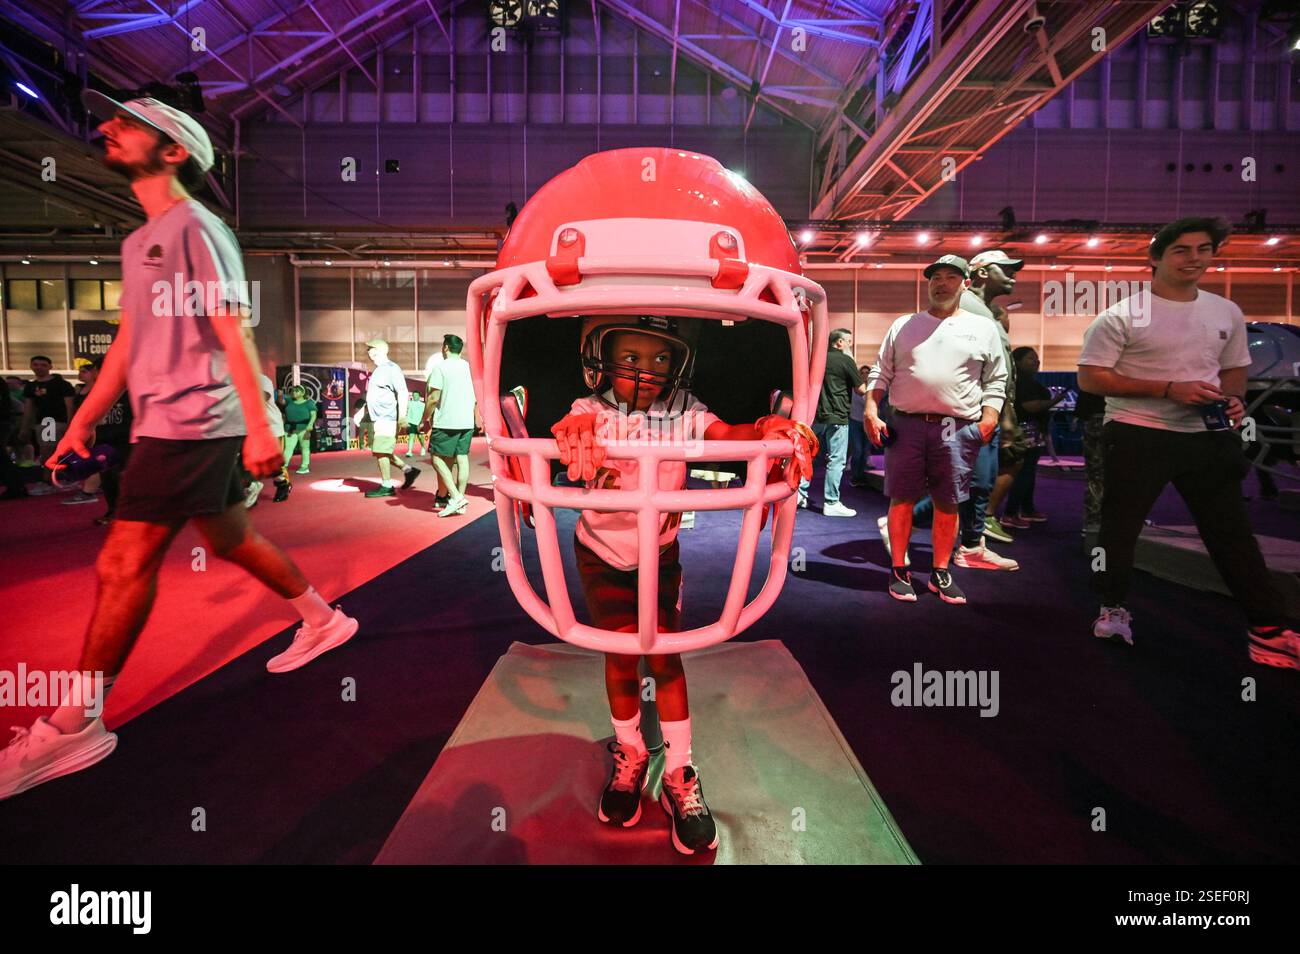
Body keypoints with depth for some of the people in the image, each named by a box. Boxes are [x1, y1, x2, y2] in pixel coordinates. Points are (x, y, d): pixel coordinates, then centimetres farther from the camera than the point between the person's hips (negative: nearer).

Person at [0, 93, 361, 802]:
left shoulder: (194, 227, -8)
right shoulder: (139, 242, 21)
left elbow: (232, 332, -16)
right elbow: (129, 342, 21)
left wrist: (259, 426, -21)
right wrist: (82, 422, 18)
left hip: (193, 422, -10)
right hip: (163, 424, 10)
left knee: (123, 564, -8)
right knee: (229, 540, 16)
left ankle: (71, 727, 2)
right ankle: (323, 621, 31)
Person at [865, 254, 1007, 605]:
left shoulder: (983, 328, 12)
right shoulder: (903, 325, 12)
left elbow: (996, 379, 11)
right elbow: (880, 372, 10)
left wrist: (989, 418, -1)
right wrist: (871, 411, -1)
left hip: (958, 429, 0)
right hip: (906, 425, 0)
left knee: (948, 504, 6)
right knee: (902, 499, 2)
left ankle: (941, 573, 18)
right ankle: (899, 571, 13)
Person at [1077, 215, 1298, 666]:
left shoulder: (1227, 313, 10)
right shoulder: (1121, 316, -9)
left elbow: (1234, 368, 23)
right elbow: (1090, 377, -12)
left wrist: (1233, 398, -2)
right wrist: (1169, 389, -17)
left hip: (1208, 436, 5)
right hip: (1137, 437, -5)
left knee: (1232, 531, 8)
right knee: (1120, 527, 4)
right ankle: (1113, 609, 23)